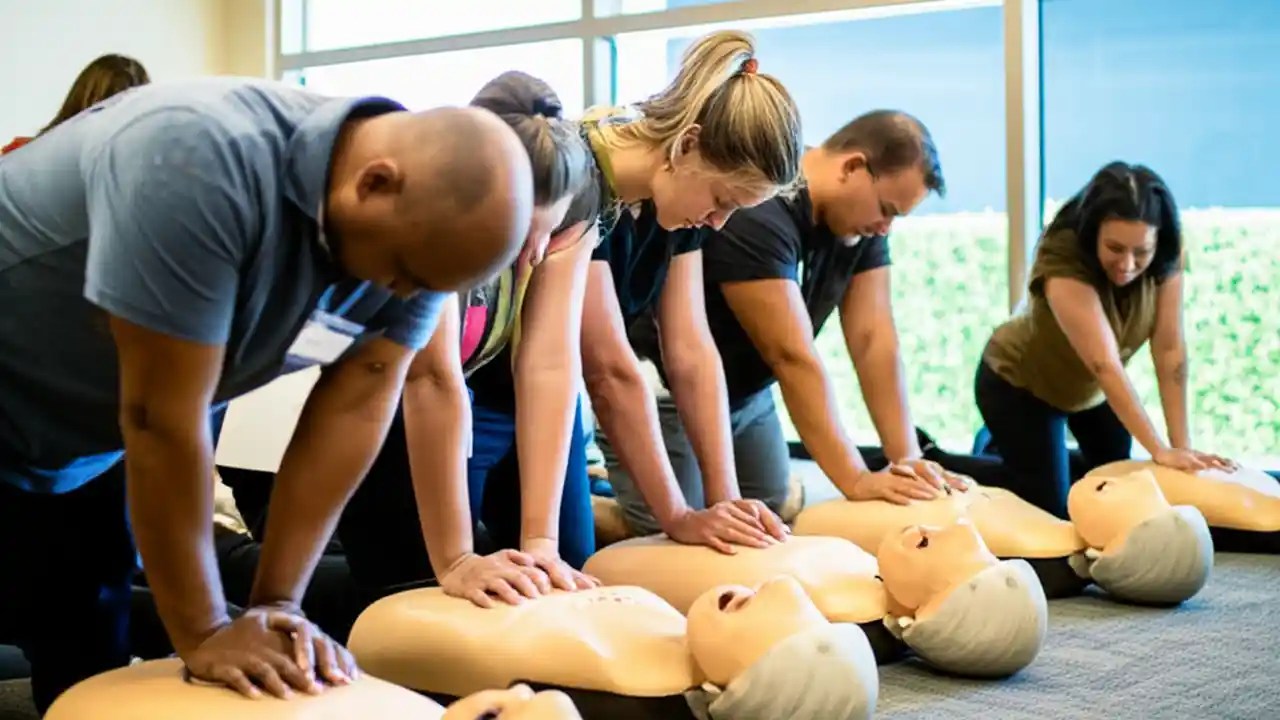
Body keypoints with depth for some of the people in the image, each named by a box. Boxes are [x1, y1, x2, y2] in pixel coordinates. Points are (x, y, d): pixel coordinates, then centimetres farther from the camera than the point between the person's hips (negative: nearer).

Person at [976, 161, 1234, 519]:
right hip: (1019, 384, -5)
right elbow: (1105, 364, -41)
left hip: (1092, 388, 5)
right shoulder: (1063, 262, -36)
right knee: (1050, 510, -5)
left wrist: (1183, 446, -29)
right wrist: (1160, 451, -44)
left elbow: (1170, 349, -23)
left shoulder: (1165, 258, -21)